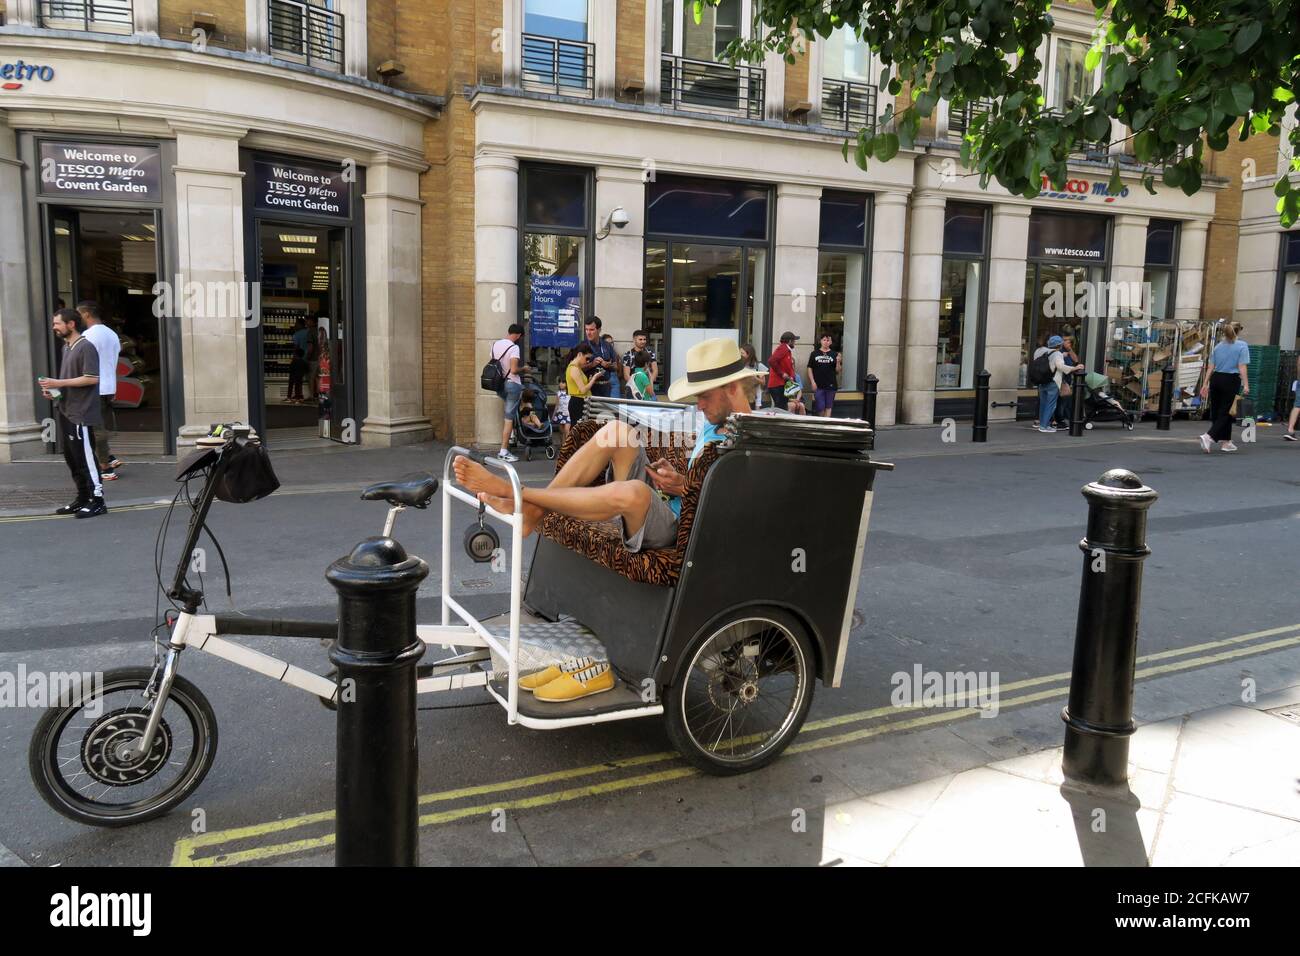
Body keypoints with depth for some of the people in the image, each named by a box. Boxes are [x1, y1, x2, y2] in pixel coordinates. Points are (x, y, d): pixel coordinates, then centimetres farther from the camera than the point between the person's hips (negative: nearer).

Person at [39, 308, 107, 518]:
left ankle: (97, 501, -1)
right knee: (72, 458, 13)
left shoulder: (85, 347, -12)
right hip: (66, 412, 10)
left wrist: (59, 383, -18)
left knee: (86, 458, -6)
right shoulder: (66, 347, 16)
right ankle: (83, 499, 21)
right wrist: (53, 389, 6)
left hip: (81, 414, -9)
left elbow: (91, 378, -20)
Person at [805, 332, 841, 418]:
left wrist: (838, 362, -16)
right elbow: (810, 368, 4)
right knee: (820, 407, 1)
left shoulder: (834, 354, 4)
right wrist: (812, 382, -5)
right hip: (818, 385, 0)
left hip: (831, 385, 0)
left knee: (828, 407, 4)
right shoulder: (815, 354, 4)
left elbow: (838, 371, 3)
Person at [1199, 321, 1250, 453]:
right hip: (1231, 381, -5)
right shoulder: (1242, 346, -4)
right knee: (1225, 413, -2)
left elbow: (1210, 367, 8)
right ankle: (1209, 437, -21)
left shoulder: (1218, 346, 10)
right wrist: (1246, 385, -12)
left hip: (1216, 379, 5)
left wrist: (1205, 384, 10)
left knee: (1216, 411, 11)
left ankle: (1225, 442, 20)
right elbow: (1242, 368, -11)